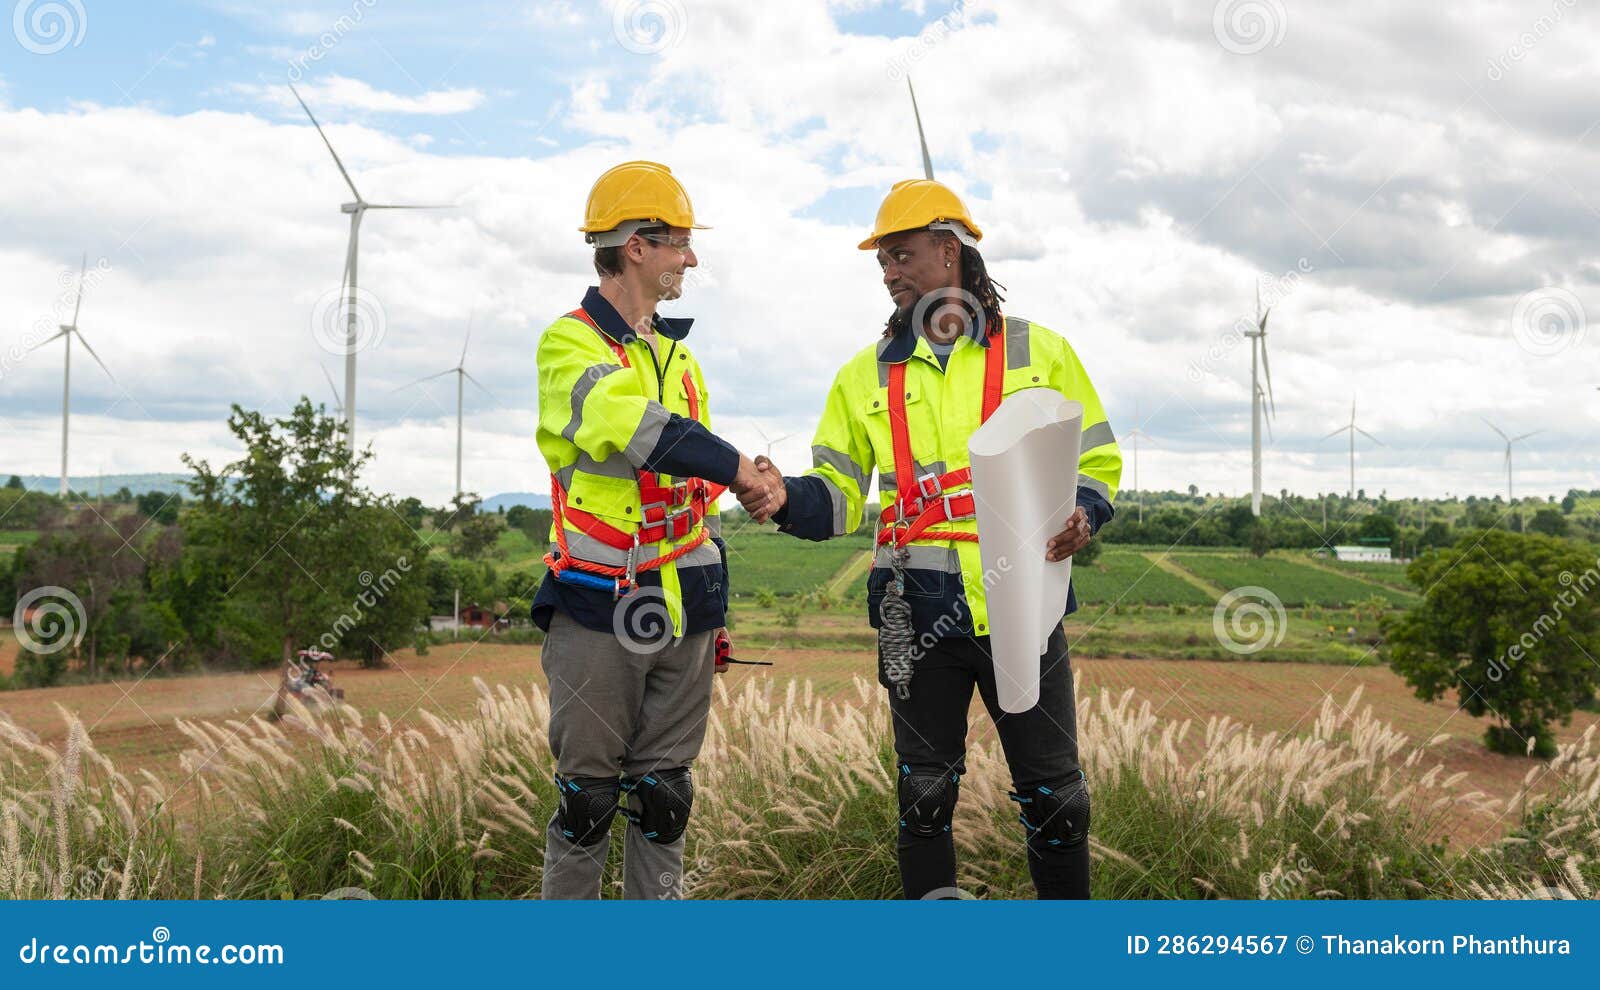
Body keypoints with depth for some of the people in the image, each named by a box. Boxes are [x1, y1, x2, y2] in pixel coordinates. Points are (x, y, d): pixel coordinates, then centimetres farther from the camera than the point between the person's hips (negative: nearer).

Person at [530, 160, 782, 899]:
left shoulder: (677, 353, 17)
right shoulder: (570, 344, -6)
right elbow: (641, 429, -26)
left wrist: (714, 605, 19)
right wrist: (742, 468, -21)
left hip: (683, 614, 6)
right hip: (599, 611, -6)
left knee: (665, 796, 11)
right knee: (588, 796, 2)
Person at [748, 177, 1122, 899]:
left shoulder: (1039, 351, 5)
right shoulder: (866, 375, 10)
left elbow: (1096, 459, 9)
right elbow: (839, 493, 8)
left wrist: (1081, 512, -12)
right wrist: (788, 498, -14)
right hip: (917, 615, 2)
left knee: (1053, 794, 5)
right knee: (925, 793, 10)